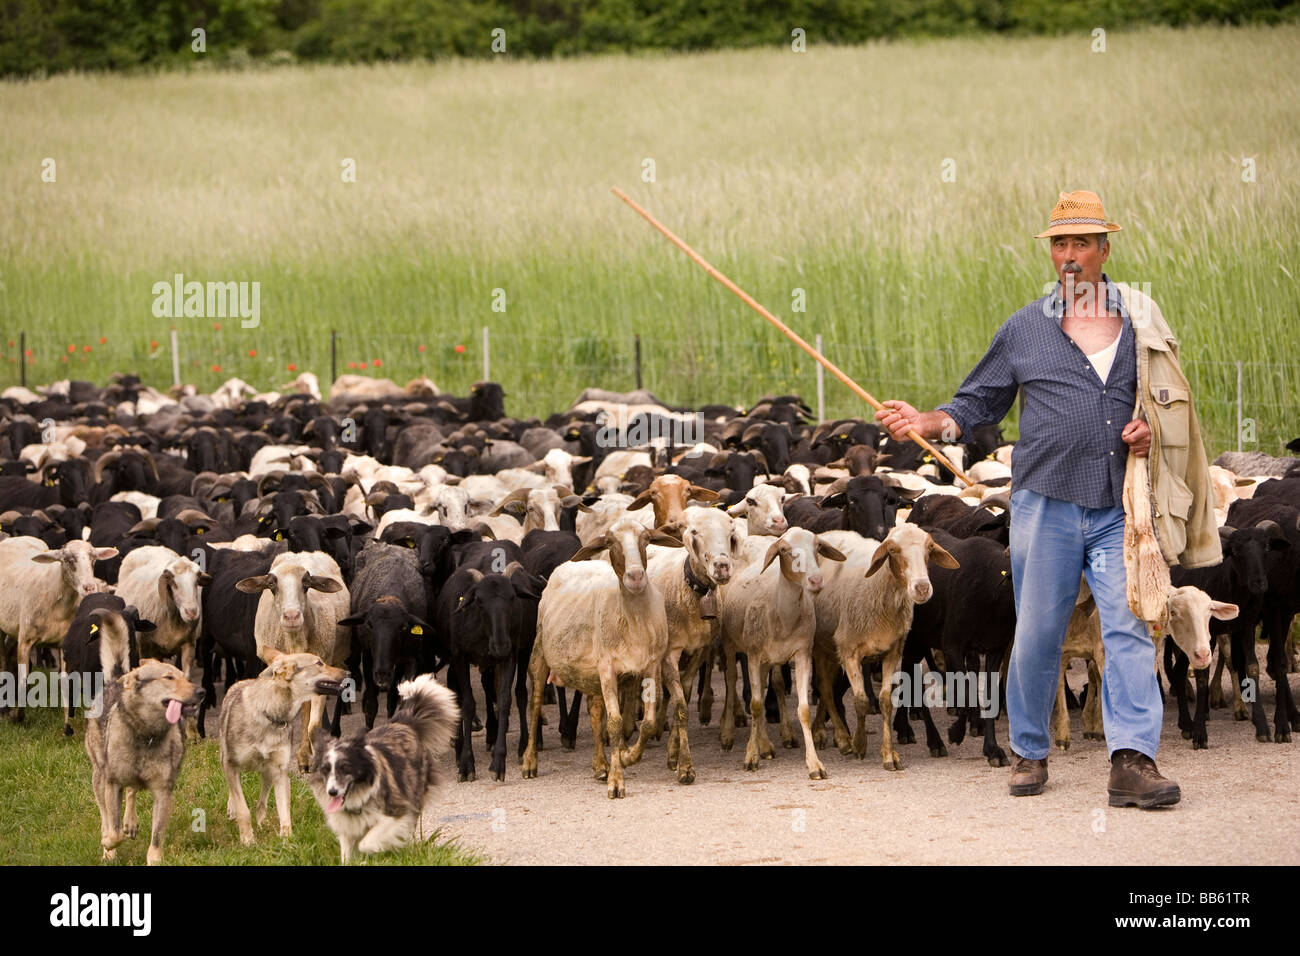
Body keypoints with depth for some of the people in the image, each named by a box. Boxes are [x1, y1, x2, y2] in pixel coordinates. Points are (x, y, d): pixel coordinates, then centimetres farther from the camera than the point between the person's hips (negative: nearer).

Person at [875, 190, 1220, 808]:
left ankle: (1132, 762, -15)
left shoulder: (1140, 323, 11)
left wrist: (1149, 431, 2)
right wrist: (926, 423, -4)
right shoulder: (1025, 329, 9)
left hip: (1118, 509, 0)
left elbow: (1167, 403, 23)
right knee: (1037, 632, 3)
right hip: (1046, 503, 0)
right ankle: (1029, 753, 18)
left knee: (1129, 629, -10)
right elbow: (976, 405, 14)